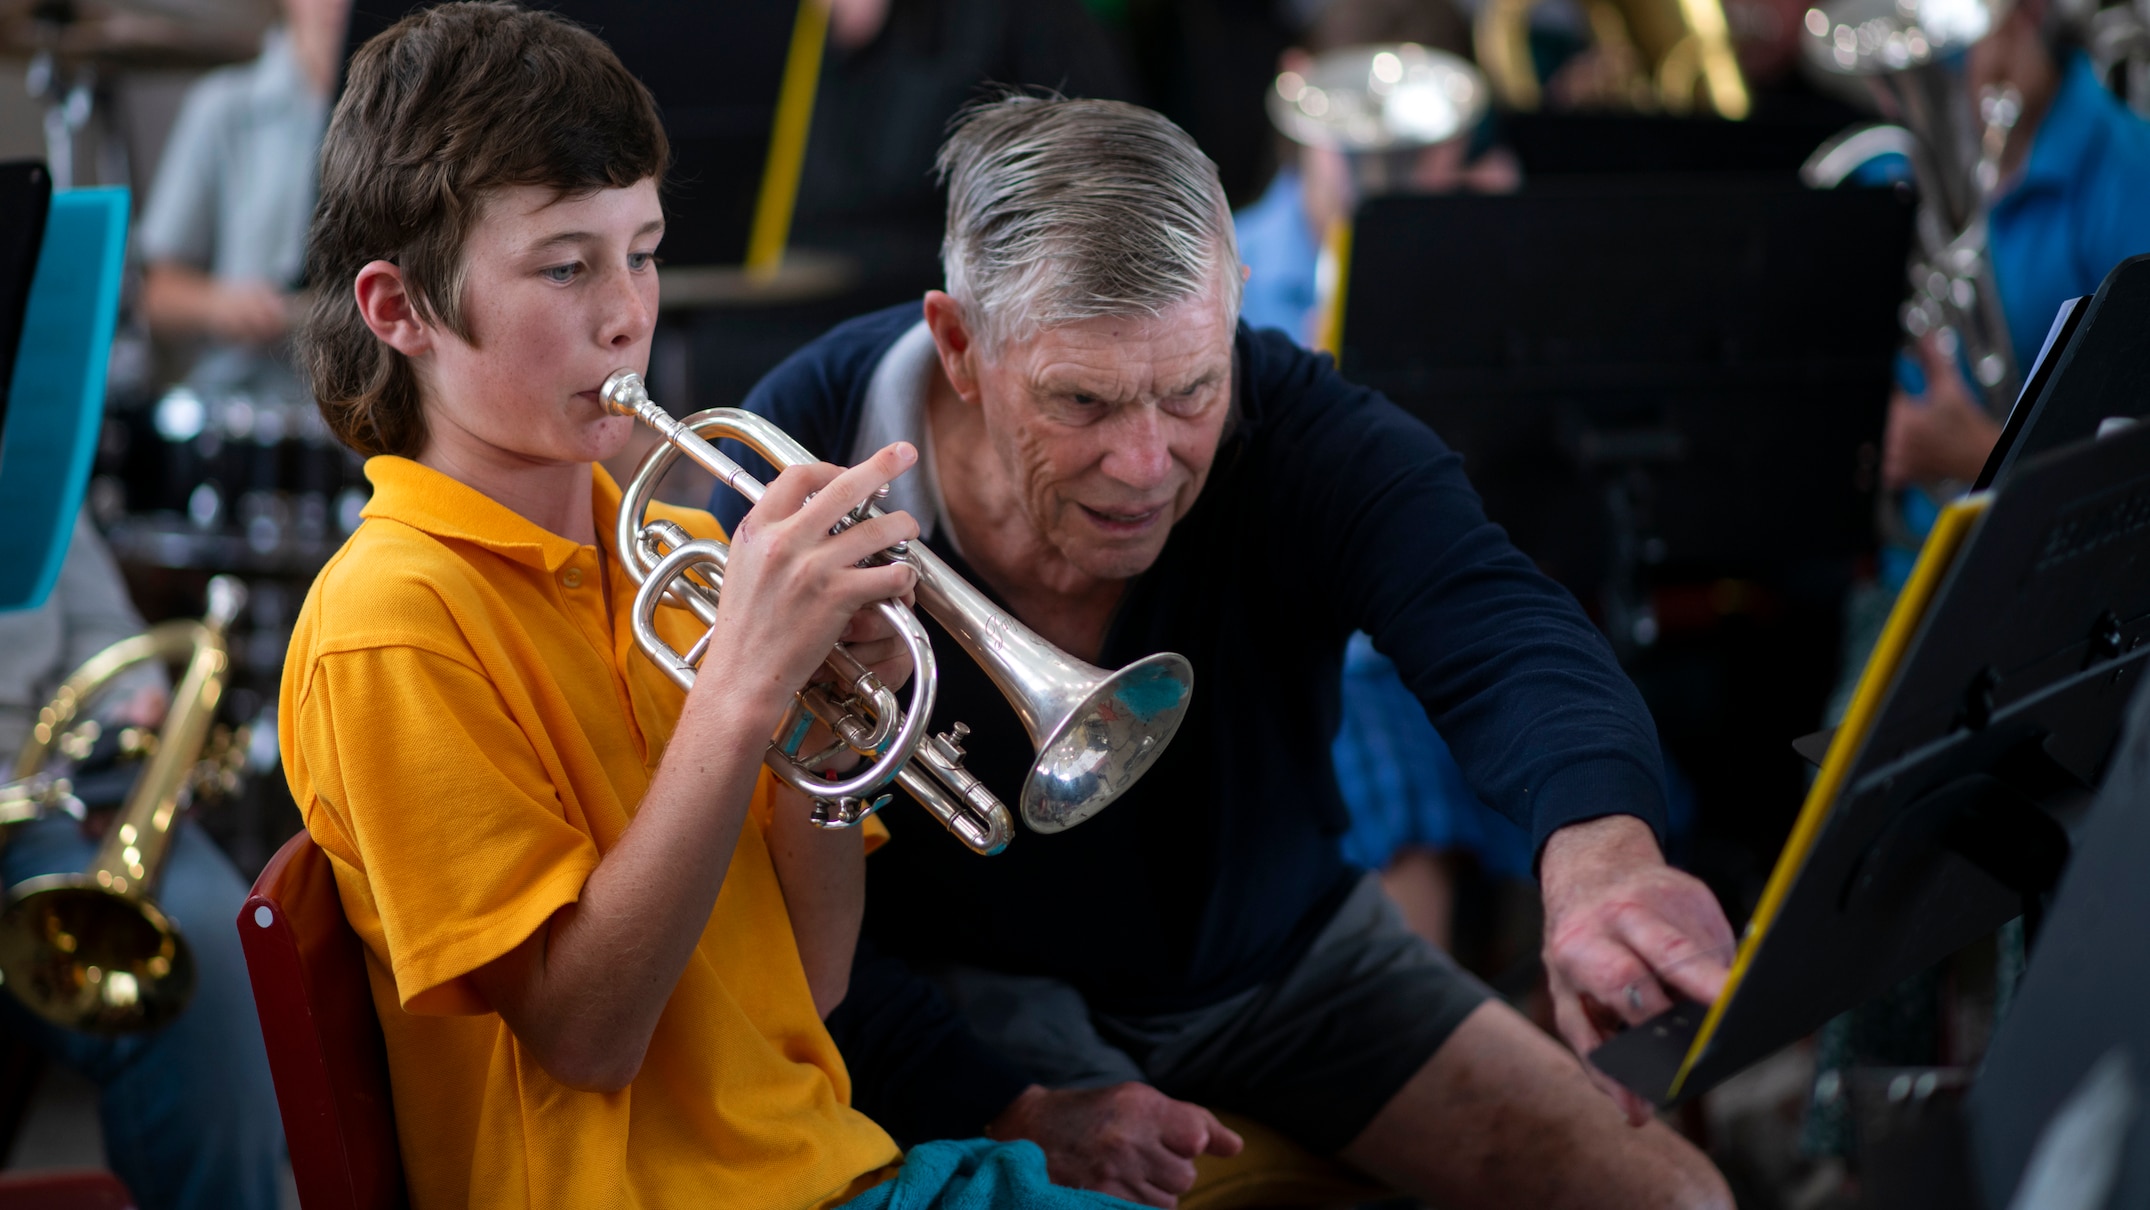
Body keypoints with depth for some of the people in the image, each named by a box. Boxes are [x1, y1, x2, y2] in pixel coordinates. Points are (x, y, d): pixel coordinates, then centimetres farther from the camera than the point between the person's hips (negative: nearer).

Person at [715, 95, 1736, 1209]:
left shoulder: (1310, 436, -21)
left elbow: (1507, 642, -40)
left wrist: (1598, 848, -63)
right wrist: (1013, 1109, -27)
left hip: (1289, 952, 2)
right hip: (979, 988, -2)